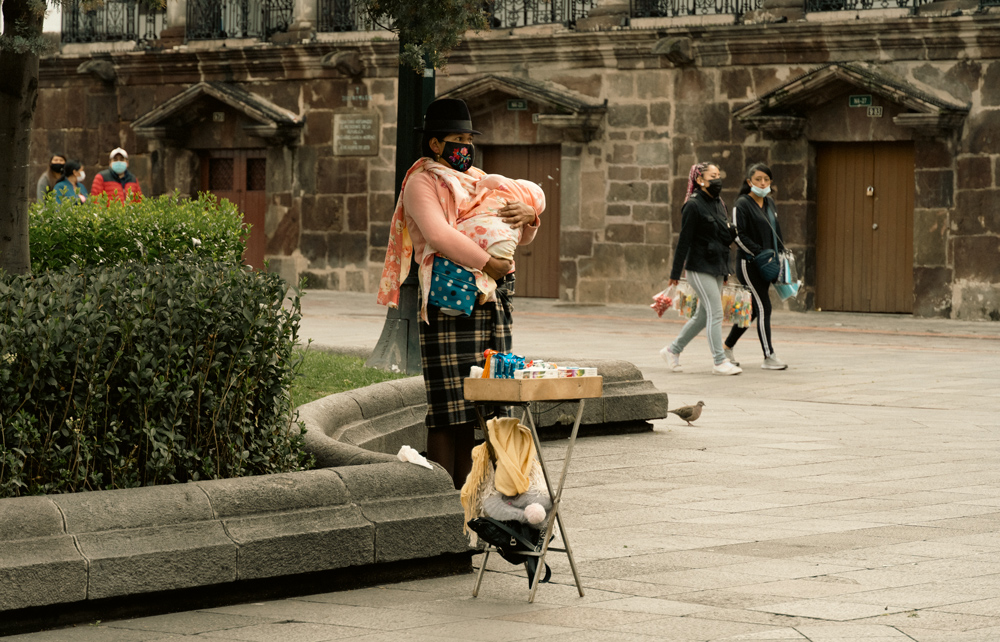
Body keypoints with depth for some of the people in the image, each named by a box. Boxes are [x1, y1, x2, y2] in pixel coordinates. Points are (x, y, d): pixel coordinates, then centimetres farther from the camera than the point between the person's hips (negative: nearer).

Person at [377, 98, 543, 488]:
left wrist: (528, 217, -2)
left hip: (491, 305, 7)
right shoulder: (421, 184, -1)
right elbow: (438, 235, -18)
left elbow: (522, 238, 21)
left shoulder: (477, 181, 21)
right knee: (448, 411, -8)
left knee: (477, 410, 6)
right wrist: (489, 263, -21)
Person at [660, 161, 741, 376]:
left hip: (716, 268, 8)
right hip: (700, 267, -8)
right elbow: (684, 240, -12)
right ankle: (719, 362, -6)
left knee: (703, 315, 12)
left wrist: (726, 270, 20)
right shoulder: (693, 206, -10)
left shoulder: (718, 204, 14)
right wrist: (676, 272, -12)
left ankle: (673, 350, 25)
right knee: (715, 313, -10)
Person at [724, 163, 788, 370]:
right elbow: (738, 235, -15)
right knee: (764, 308, -10)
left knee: (753, 309, 13)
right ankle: (768, 357, -7)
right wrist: (758, 253, -20)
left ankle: (728, 347, 27)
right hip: (749, 265, -8)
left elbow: (776, 232, 23)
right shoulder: (742, 204, -10)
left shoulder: (769, 203, 14)